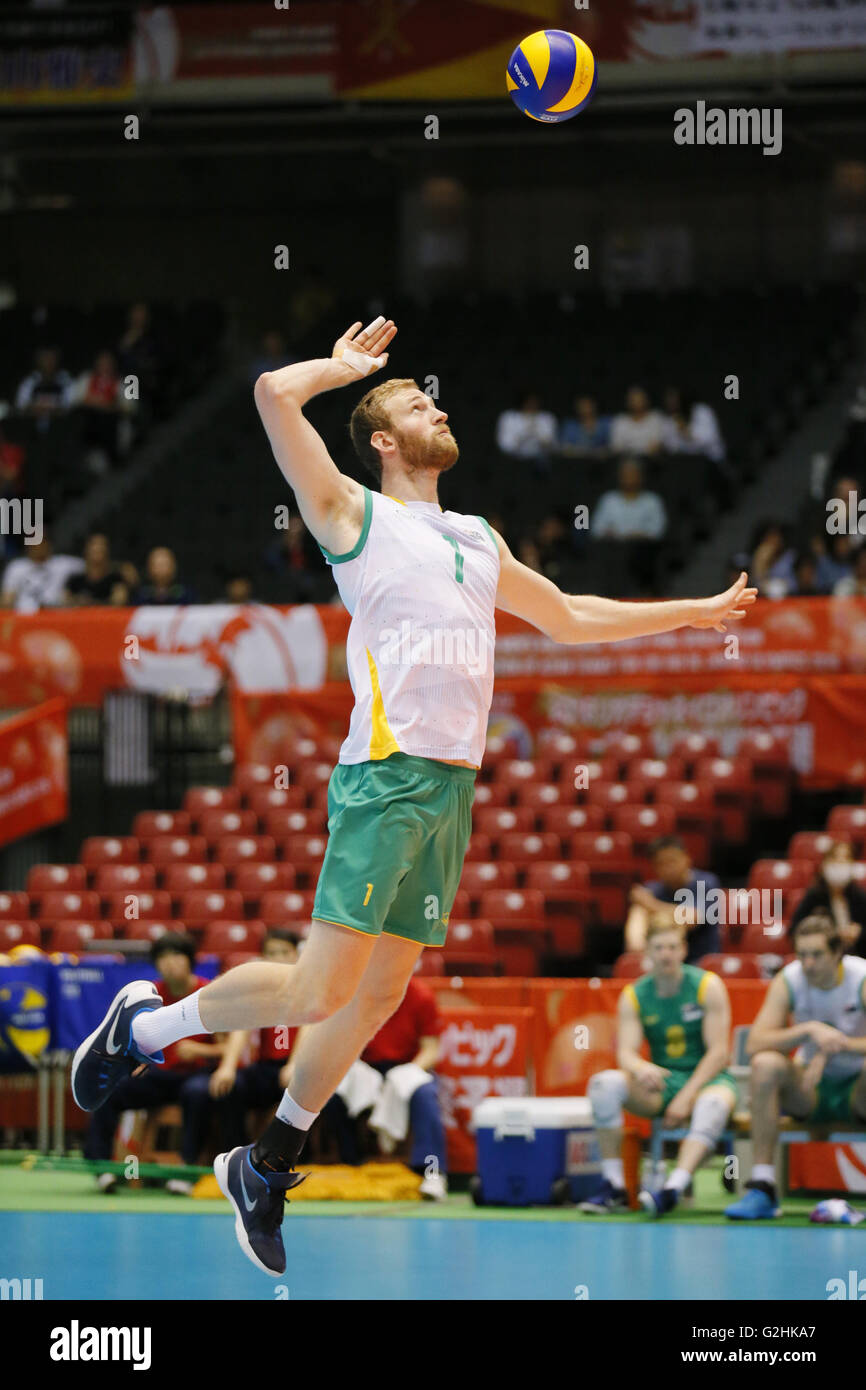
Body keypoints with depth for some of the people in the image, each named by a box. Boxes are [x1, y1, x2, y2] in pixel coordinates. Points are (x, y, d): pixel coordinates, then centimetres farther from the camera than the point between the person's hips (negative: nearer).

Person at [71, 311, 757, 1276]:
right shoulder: (356, 516, 2)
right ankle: (144, 1024, 6)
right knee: (318, 993, -14)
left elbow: (569, 618, 36)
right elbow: (275, 395, -10)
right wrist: (348, 364, 9)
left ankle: (266, 1166, 20)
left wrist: (693, 613, 39)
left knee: (380, 995, 7)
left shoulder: (478, 541, 23)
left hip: (454, 788, 7)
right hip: (386, 777, -7)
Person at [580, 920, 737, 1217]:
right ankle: (613, 1186, -26)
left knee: (715, 1103, -39)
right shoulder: (634, 996, 2)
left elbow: (719, 1052, -11)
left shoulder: (707, 986, -6)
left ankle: (673, 1190, -57)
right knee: (604, 1083, -25)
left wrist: (686, 1098, -21)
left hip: (705, 1080, -3)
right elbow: (625, 1052, -9)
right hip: (660, 1082, 3)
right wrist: (641, 1068, -35)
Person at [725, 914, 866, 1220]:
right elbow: (755, 1043, -19)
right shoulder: (788, 981, -8)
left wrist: (835, 1045, -34)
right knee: (765, 1064, -27)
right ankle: (762, 1188, -28)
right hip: (810, 1091, 2)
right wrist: (810, 1031, -31)